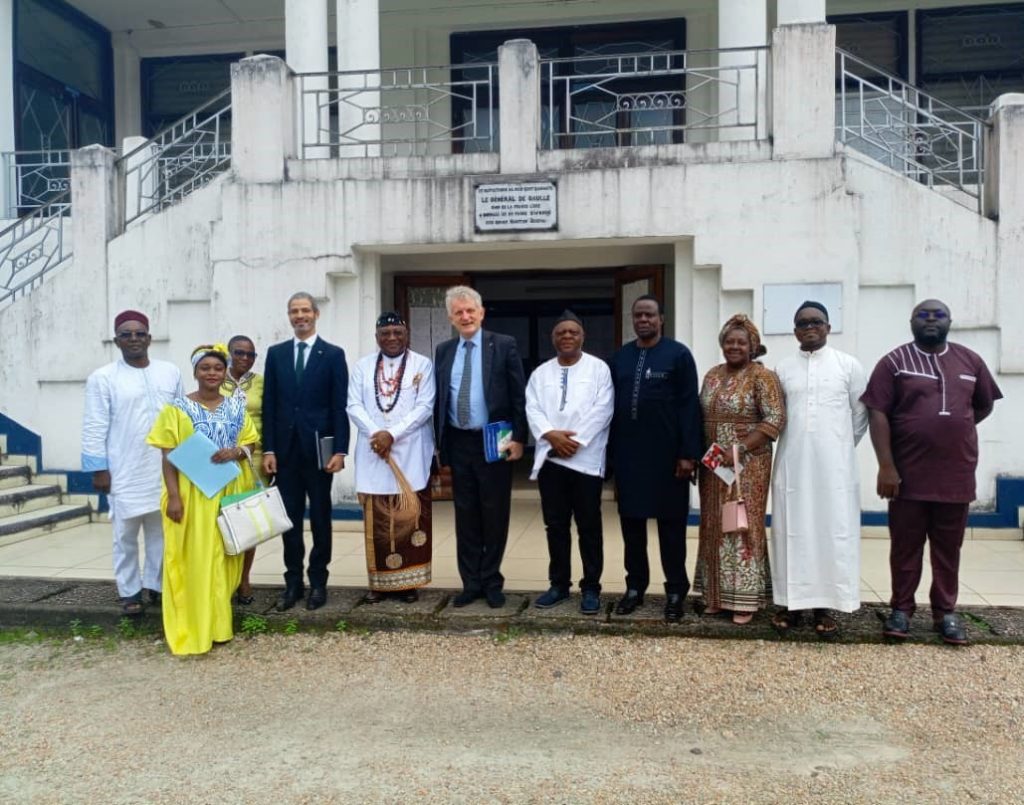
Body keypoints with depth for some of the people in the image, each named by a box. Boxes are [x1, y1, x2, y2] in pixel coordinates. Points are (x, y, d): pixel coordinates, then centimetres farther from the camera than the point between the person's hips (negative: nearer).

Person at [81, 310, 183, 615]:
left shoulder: (170, 372, 7)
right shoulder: (102, 378, -2)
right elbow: (94, 428, -4)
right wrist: (99, 469, -7)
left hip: (165, 470, 3)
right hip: (125, 473, -2)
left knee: (161, 531, 9)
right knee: (126, 535, 6)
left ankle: (157, 585, 22)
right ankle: (130, 591, 18)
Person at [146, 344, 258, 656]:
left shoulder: (237, 406, 8)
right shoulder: (178, 408, -3)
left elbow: (250, 443, 10)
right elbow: (169, 456, -6)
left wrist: (237, 452, -12)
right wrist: (173, 496, -14)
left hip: (230, 492, 4)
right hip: (193, 494, -4)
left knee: (225, 555, 10)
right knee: (194, 559, 0)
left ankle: (218, 622, 22)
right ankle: (195, 627, 8)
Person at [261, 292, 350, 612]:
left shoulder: (333, 354, 0)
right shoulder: (276, 353, 9)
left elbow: (340, 406, -4)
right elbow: (269, 404, 6)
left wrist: (340, 450, -11)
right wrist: (268, 449, 0)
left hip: (318, 449, -2)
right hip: (286, 449, 3)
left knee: (320, 517, 7)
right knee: (290, 518, 8)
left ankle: (318, 582, 16)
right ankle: (293, 582, 17)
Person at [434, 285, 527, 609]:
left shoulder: (504, 345, -3)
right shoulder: (443, 350, 9)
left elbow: (519, 396, -5)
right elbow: (438, 399, 11)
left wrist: (518, 438, -10)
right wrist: (439, 441, 7)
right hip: (458, 444, 4)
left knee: (495, 515, 6)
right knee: (466, 515, 10)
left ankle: (492, 582, 20)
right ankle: (471, 582, 21)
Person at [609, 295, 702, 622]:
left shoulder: (678, 354, -2)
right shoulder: (619, 357, 10)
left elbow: (689, 406, -7)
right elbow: (611, 405, 10)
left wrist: (688, 453, -13)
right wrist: (611, 451, 6)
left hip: (666, 454, -4)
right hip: (627, 454, 4)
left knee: (671, 523, 5)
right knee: (631, 521, 10)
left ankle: (675, 591, 16)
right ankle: (635, 586, 23)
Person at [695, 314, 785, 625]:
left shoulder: (762, 376, -8)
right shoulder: (712, 375, 11)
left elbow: (775, 420, -15)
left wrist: (740, 449, -20)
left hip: (748, 465, -6)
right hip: (713, 465, 6)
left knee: (744, 526, -1)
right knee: (714, 527, 9)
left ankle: (745, 599, 8)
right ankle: (717, 594, 20)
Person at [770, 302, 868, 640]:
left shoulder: (849, 365, 3)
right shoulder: (782, 368, 8)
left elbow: (861, 412, 7)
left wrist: (843, 445, 9)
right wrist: (793, 442, 9)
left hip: (834, 464, -1)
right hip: (792, 464, 2)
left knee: (833, 531, 1)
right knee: (792, 531, 3)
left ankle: (825, 606, 9)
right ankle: (792, 602, 12)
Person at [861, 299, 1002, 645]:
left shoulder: (970, 361, 8)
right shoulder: (894, 362, -3)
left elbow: (984, 405, 22)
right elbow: (877, 414, -9)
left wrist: (954, 431, 11)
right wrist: (886, 466, -15)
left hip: (956, 475, 3)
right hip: (908, 474, -3)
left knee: (948, 548, 11)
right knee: (905, 546, 6)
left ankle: (945, 612, 22)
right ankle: (901, 609, 18)